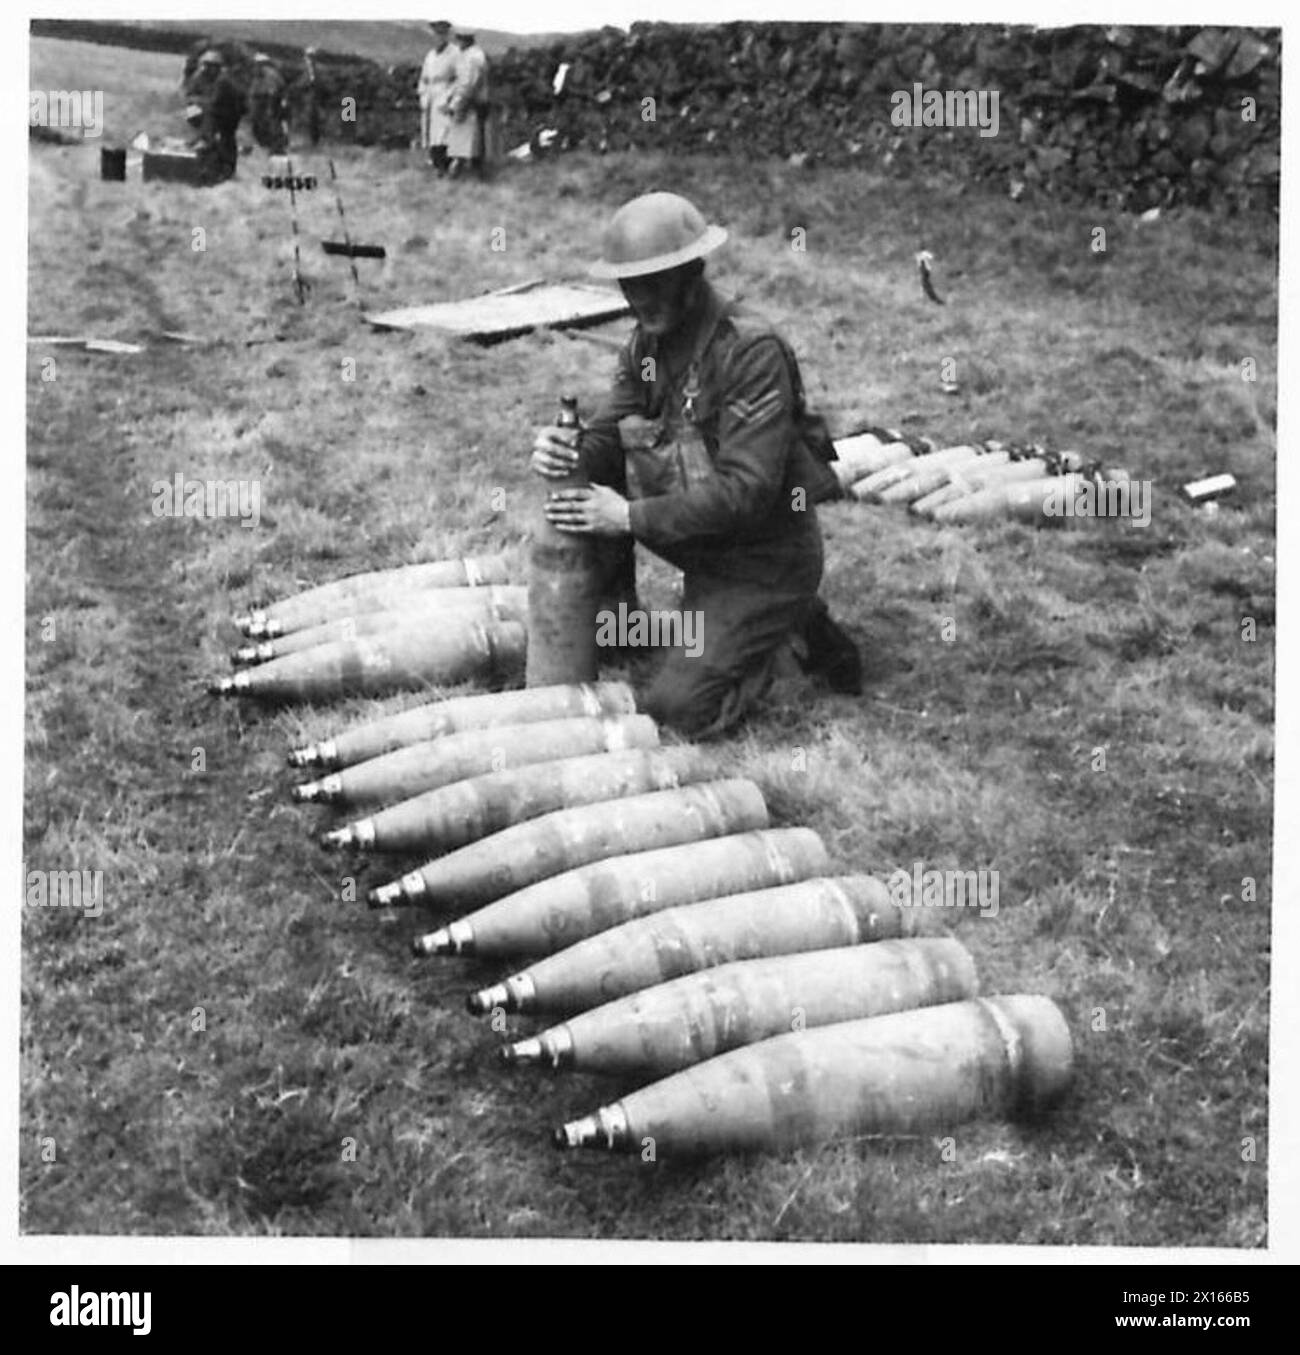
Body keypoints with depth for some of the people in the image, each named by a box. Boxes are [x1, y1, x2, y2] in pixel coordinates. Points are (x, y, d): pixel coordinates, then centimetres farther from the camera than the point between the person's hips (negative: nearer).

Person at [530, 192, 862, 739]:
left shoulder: (753, 352, -25)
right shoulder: (646, 344, 0)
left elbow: (746, 490, -31)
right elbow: (611, 436, 0)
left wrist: (632, 517, -31)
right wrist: (572, 449, -25)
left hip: (766, 557, -7)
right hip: (703, 545, 7)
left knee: (677, 708, -12)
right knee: (591, 476, -8)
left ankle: (795, 626, 10)